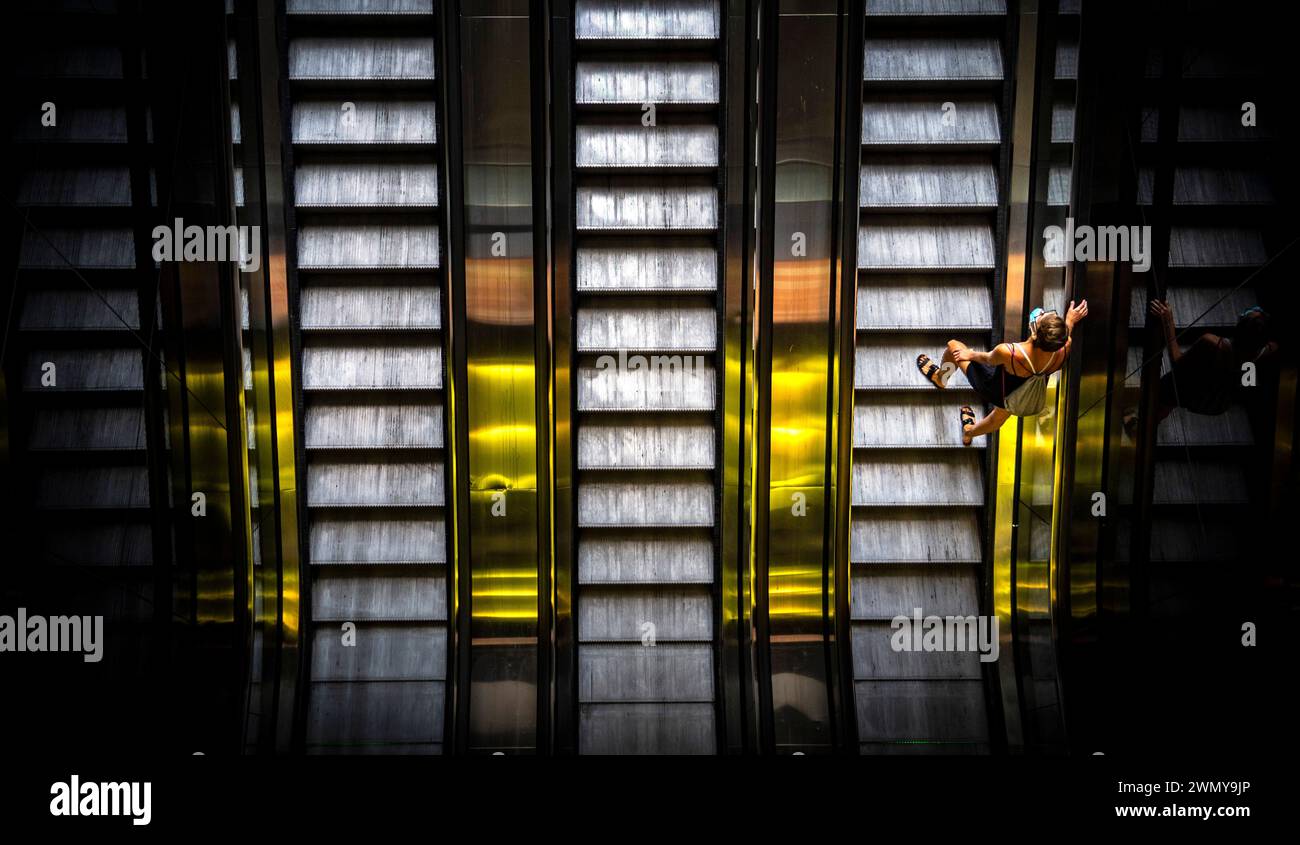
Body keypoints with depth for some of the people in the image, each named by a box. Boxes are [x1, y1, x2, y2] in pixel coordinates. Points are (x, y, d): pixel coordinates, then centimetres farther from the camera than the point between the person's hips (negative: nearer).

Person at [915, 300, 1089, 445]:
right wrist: (1070, 321, 7)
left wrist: (971, 354, 1)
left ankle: (940, 378, 48)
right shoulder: (1063, 352, -35)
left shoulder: (1008, 353, -44)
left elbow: (989, 359, -19)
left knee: (954, 346, 16)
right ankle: (969, 434, 70)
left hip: (993, 391, -4)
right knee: (998, 418, 38)